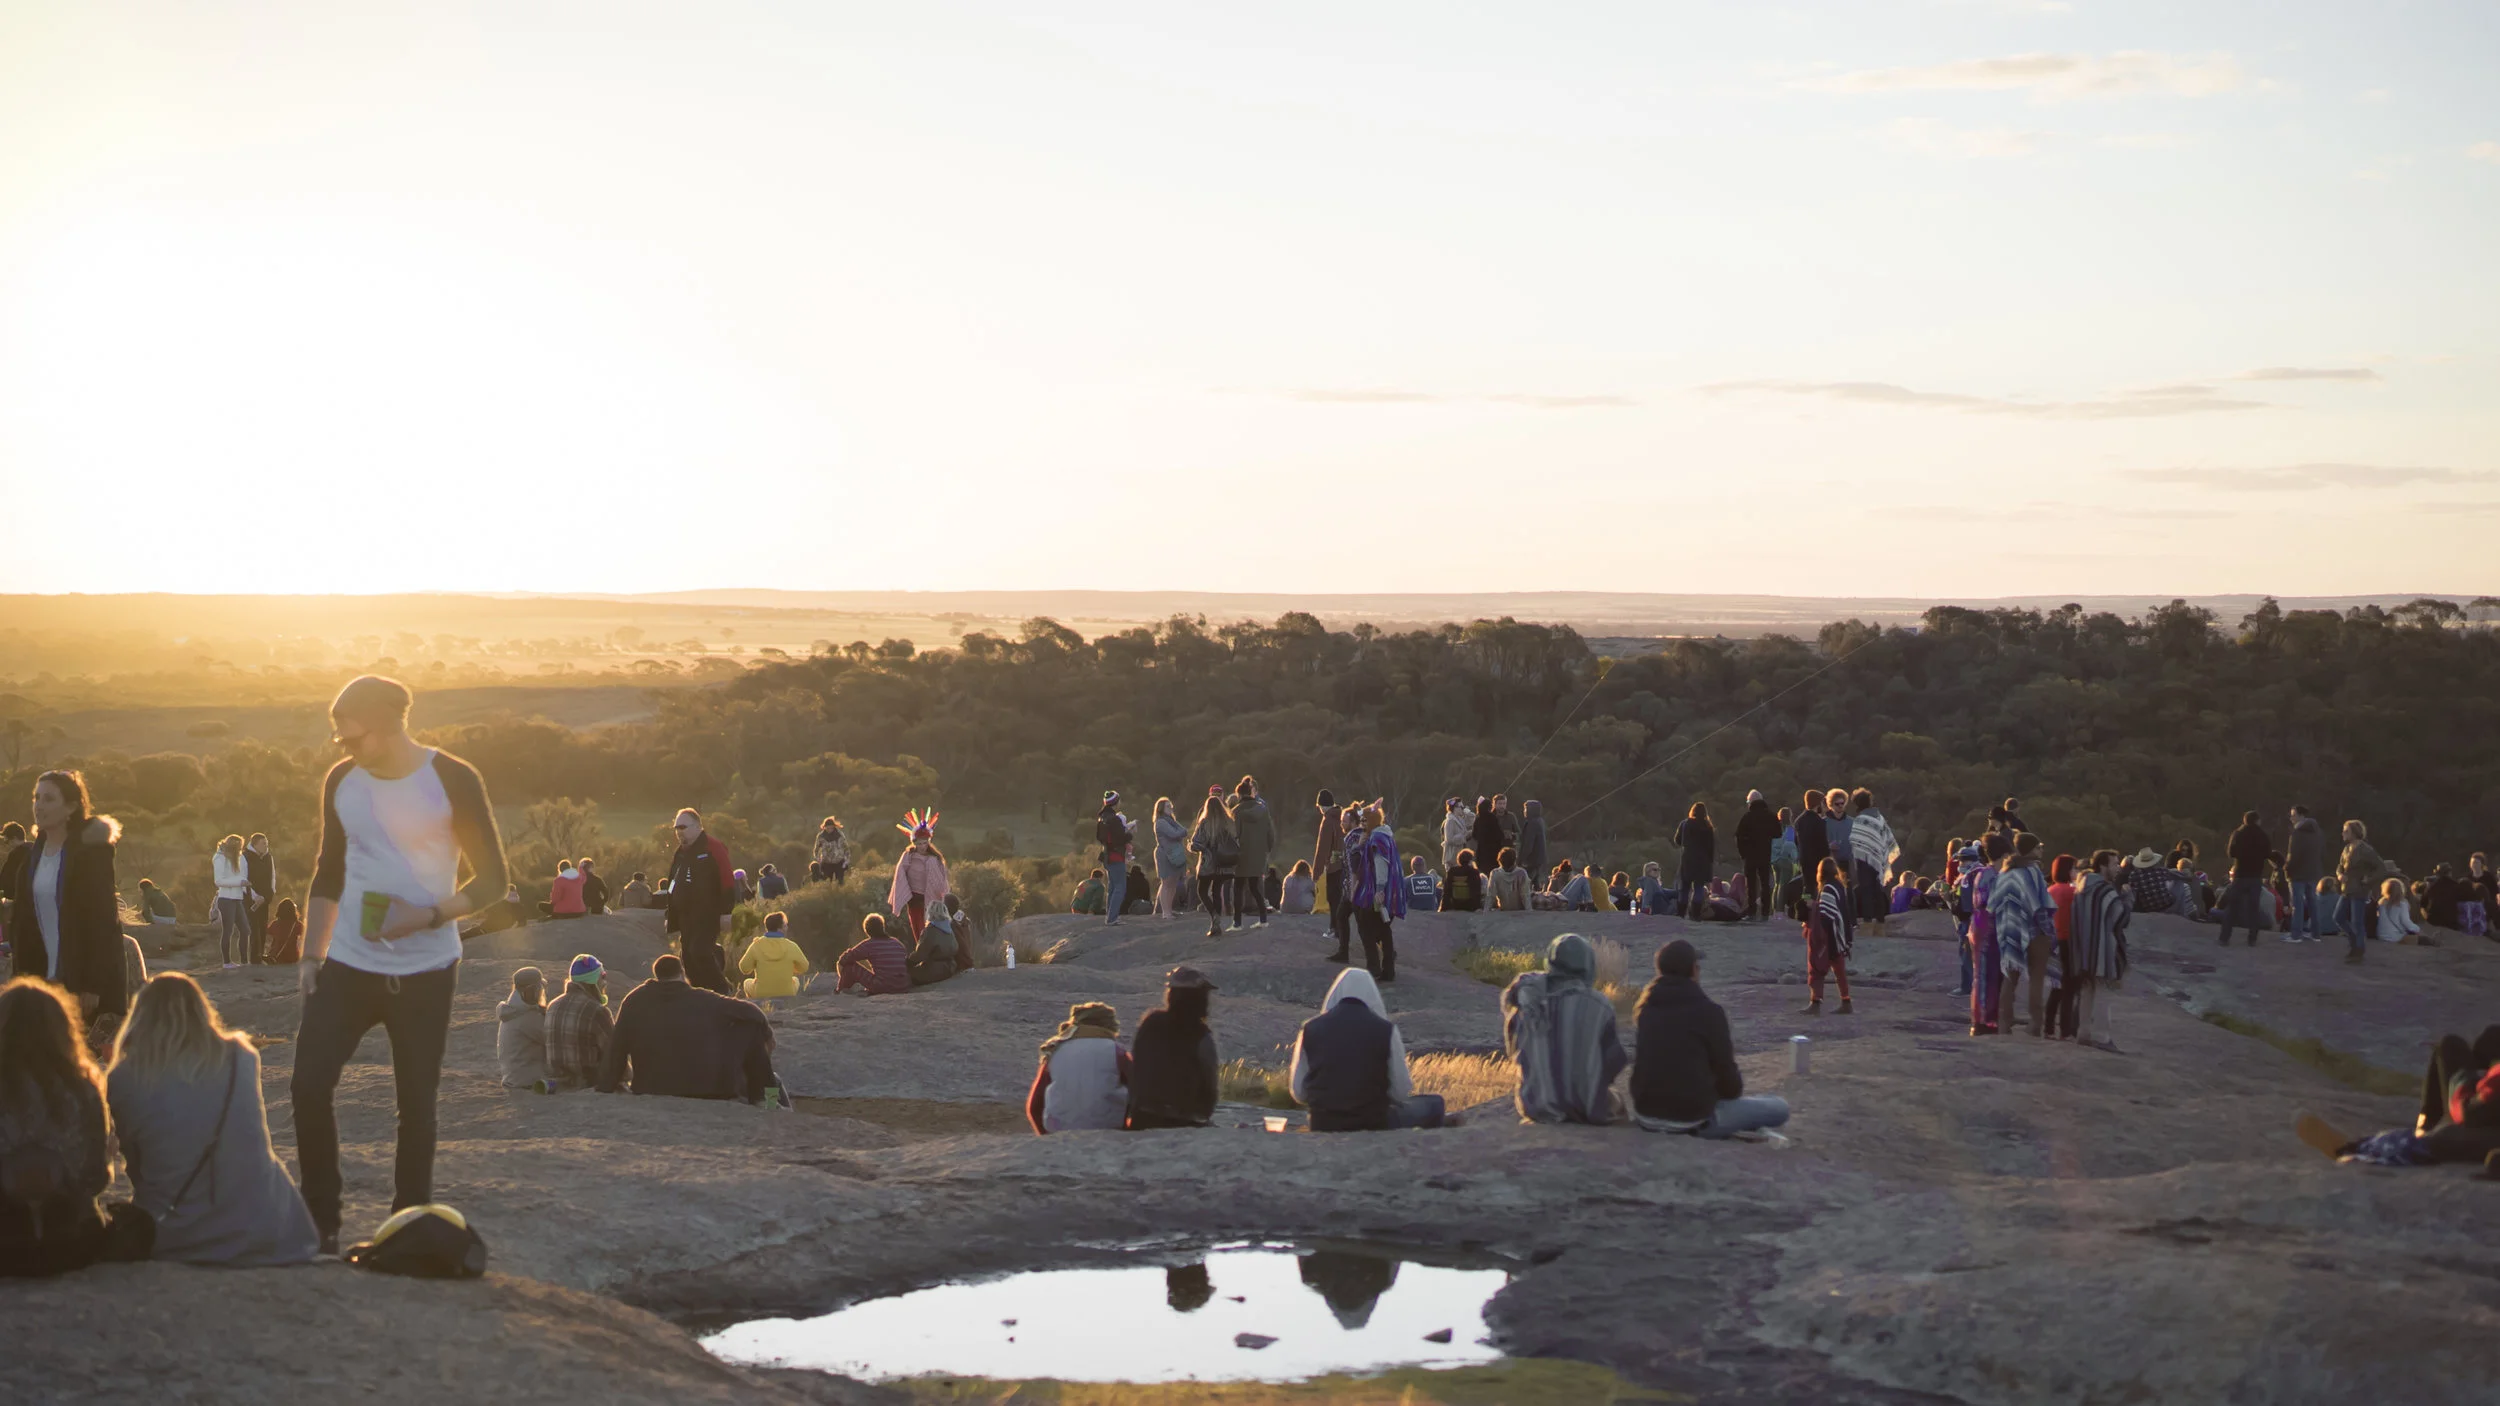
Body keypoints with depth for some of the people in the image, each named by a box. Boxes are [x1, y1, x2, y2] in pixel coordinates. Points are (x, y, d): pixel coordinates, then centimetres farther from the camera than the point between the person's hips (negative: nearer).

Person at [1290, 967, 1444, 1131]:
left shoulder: (1310, 1029, -1)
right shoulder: (1386, 1030, -8)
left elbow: (1299, 1094, 4)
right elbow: (1400, 1093, -3)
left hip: (1323, 1127, 5)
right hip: (1374, 1124, -5)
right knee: (1433, 1104, 22)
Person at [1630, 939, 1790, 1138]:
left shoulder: (1643, 1008, 4)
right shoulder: (1708, 1011, -13)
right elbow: (1728, 1081, -7)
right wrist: (1735, 1088, 16)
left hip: (1645, 1114, 6)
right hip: (1693, 1119, -6)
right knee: (1779, 1107, 8)